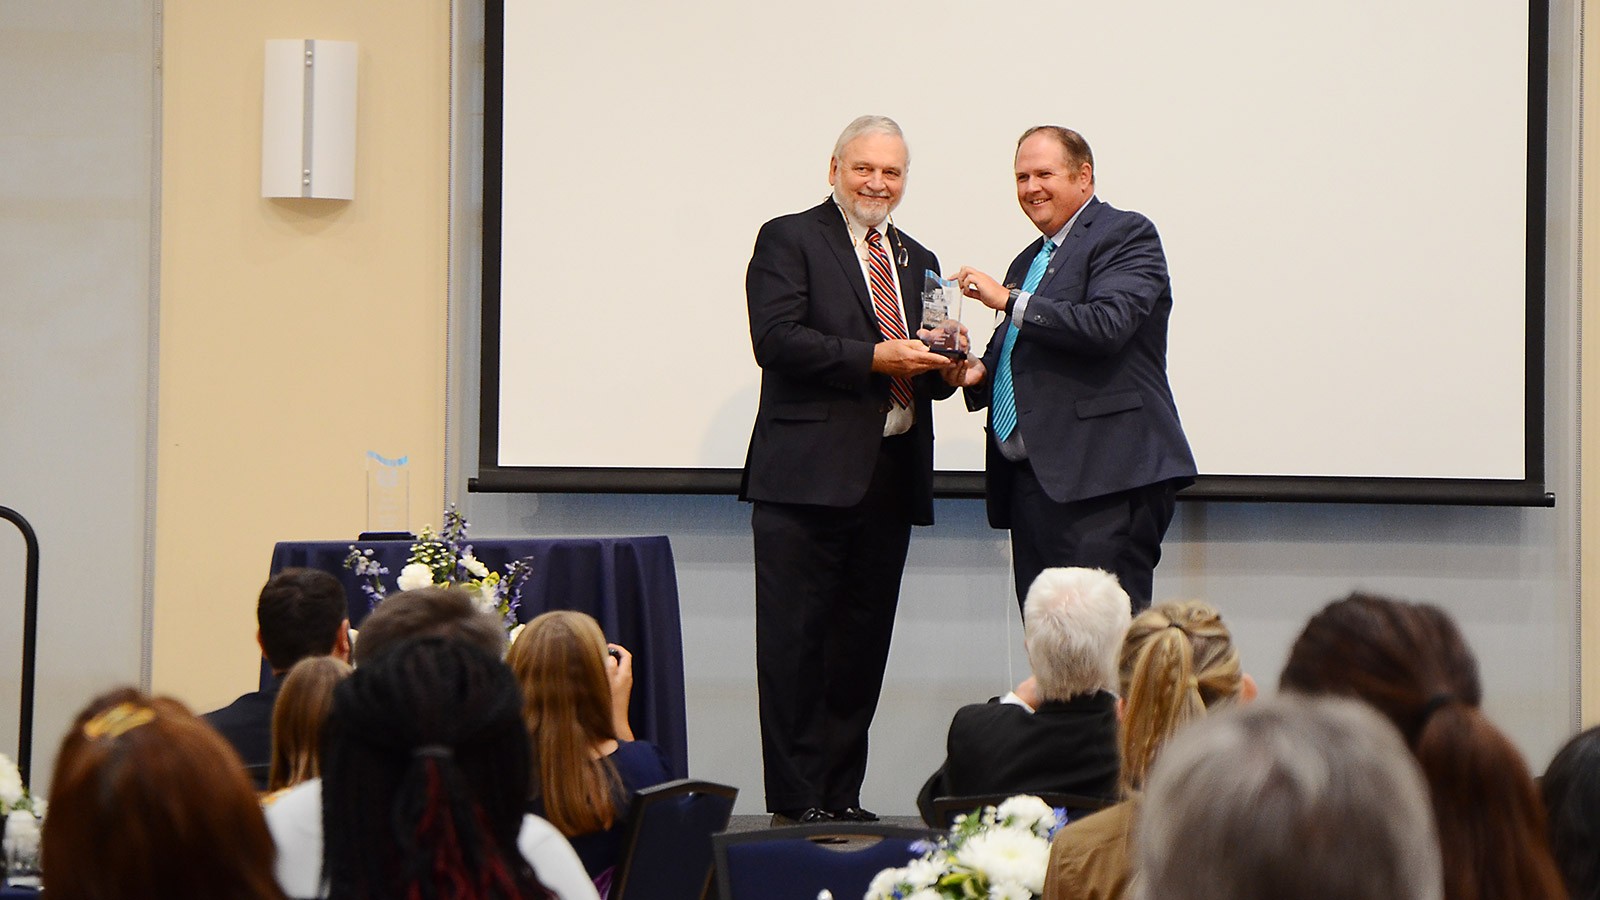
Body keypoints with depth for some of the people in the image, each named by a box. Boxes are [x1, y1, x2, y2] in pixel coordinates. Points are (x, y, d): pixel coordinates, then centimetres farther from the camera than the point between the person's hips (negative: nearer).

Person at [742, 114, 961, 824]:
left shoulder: (916, 261, 22)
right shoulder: (789, 240, 2)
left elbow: (932, 377, 22)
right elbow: (777, 339, -12)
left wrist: (944, 362, -2)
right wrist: (873, 357, -18)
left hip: (891, 476, 6)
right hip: (810, 472, -6)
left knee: (863, 644, 8)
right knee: (796, 640, -6)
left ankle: (841, 794, 13)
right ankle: (797, 798, -3)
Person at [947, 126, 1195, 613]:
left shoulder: (1125, 235, -1)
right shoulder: (1028, 262, 26)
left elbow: (1106, 325, -17)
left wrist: (1009, 300, -13)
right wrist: (977, 372, 7)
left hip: (1101, 481, -8)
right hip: (1030, 479, 8)